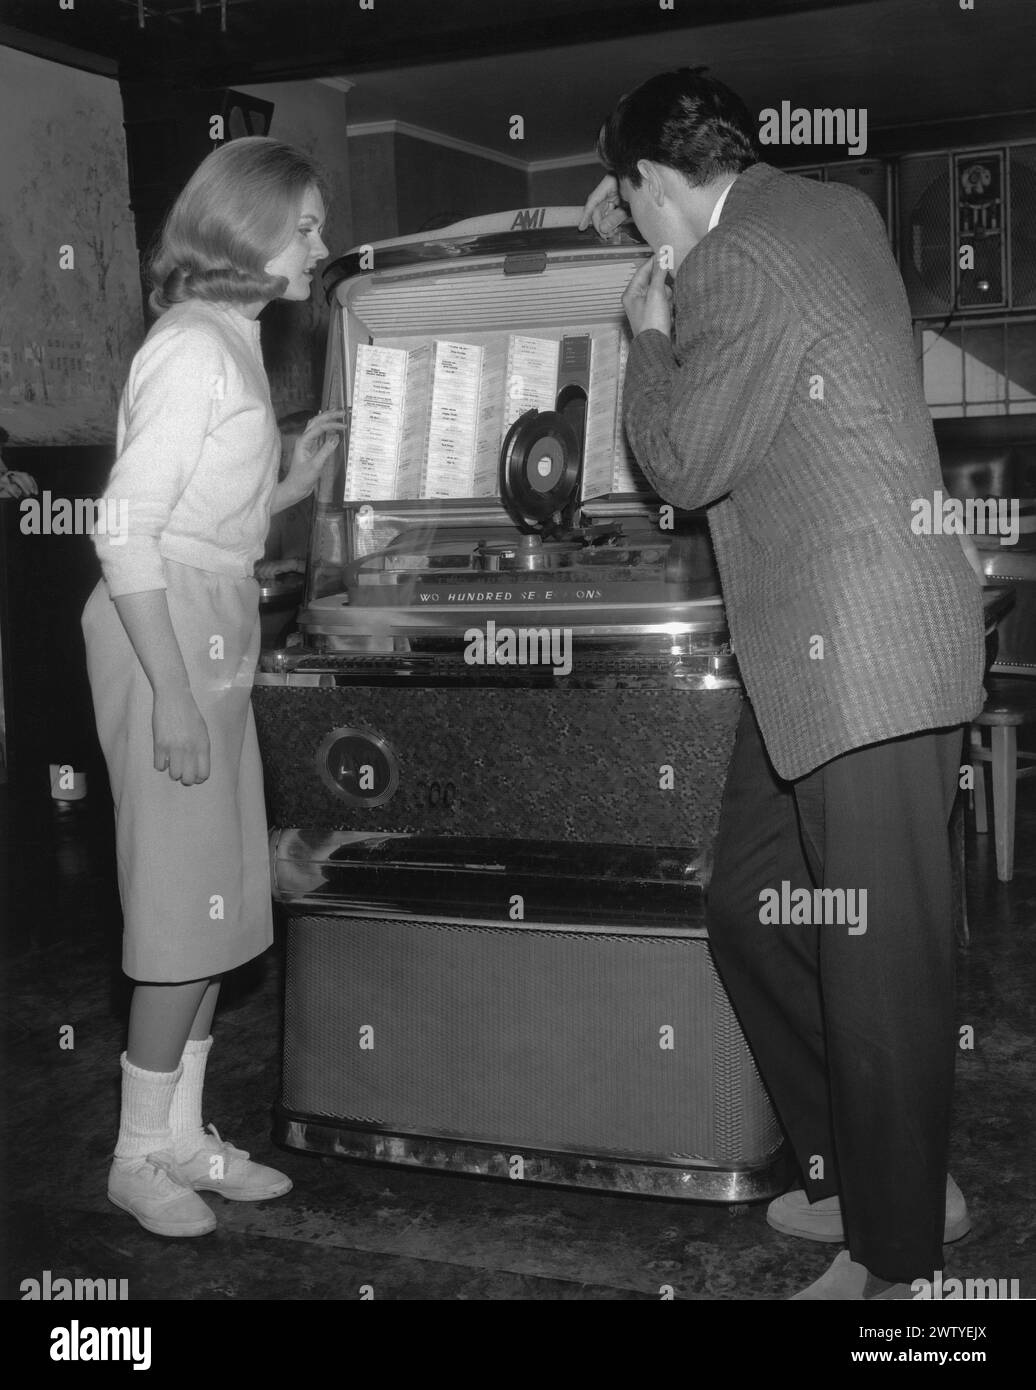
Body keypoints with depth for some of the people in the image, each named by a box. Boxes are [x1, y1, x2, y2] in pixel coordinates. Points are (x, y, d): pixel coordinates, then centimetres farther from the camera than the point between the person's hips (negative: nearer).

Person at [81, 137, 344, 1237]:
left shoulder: (233, 343, 15)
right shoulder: (193, 349, -14)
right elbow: (125, 533, -20)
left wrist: (289, 488, 12)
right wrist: (172, 693, -23)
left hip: (215, 636, 9)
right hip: (168, 636, -9)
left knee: (217, 901, 13)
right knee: (184, 906, -2)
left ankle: (184, 1136, 25)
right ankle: (139, 1156, 14)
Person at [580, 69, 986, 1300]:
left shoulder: (735, 266, -15)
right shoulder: (834, 207, 14)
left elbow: (684, 466, -11)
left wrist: (649, 335, 3)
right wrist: (651, 218, 32)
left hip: (861, 655, -10)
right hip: (817, 650, 10)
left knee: (876, 954, 0)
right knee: (751, 915, 17)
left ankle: (899, 1252, 15)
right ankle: (853, 1165, 31)